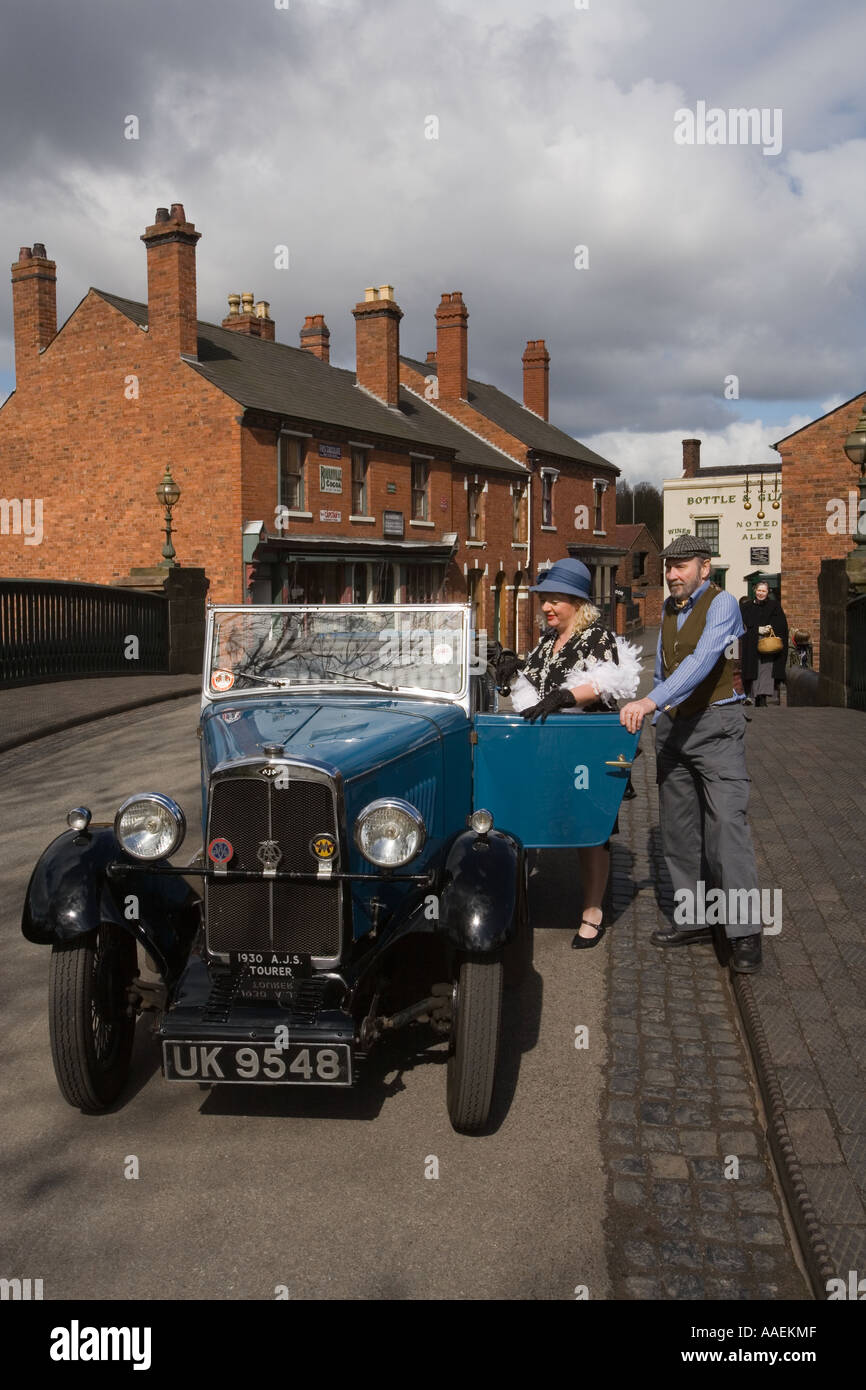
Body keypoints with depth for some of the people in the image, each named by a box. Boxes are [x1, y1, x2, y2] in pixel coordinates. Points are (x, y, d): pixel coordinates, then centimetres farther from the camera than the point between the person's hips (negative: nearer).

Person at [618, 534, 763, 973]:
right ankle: (693, 918, 17)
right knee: (679, 828, 8)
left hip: (716, 725, -8)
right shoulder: (669, 608, 13)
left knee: (728, 823, -14)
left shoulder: (722, 603, -12)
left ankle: (744, 931, -13)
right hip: (673, 725, 8)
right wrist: (655, 716, 18)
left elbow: (702, 661, -27)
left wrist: (651, 701, -37)